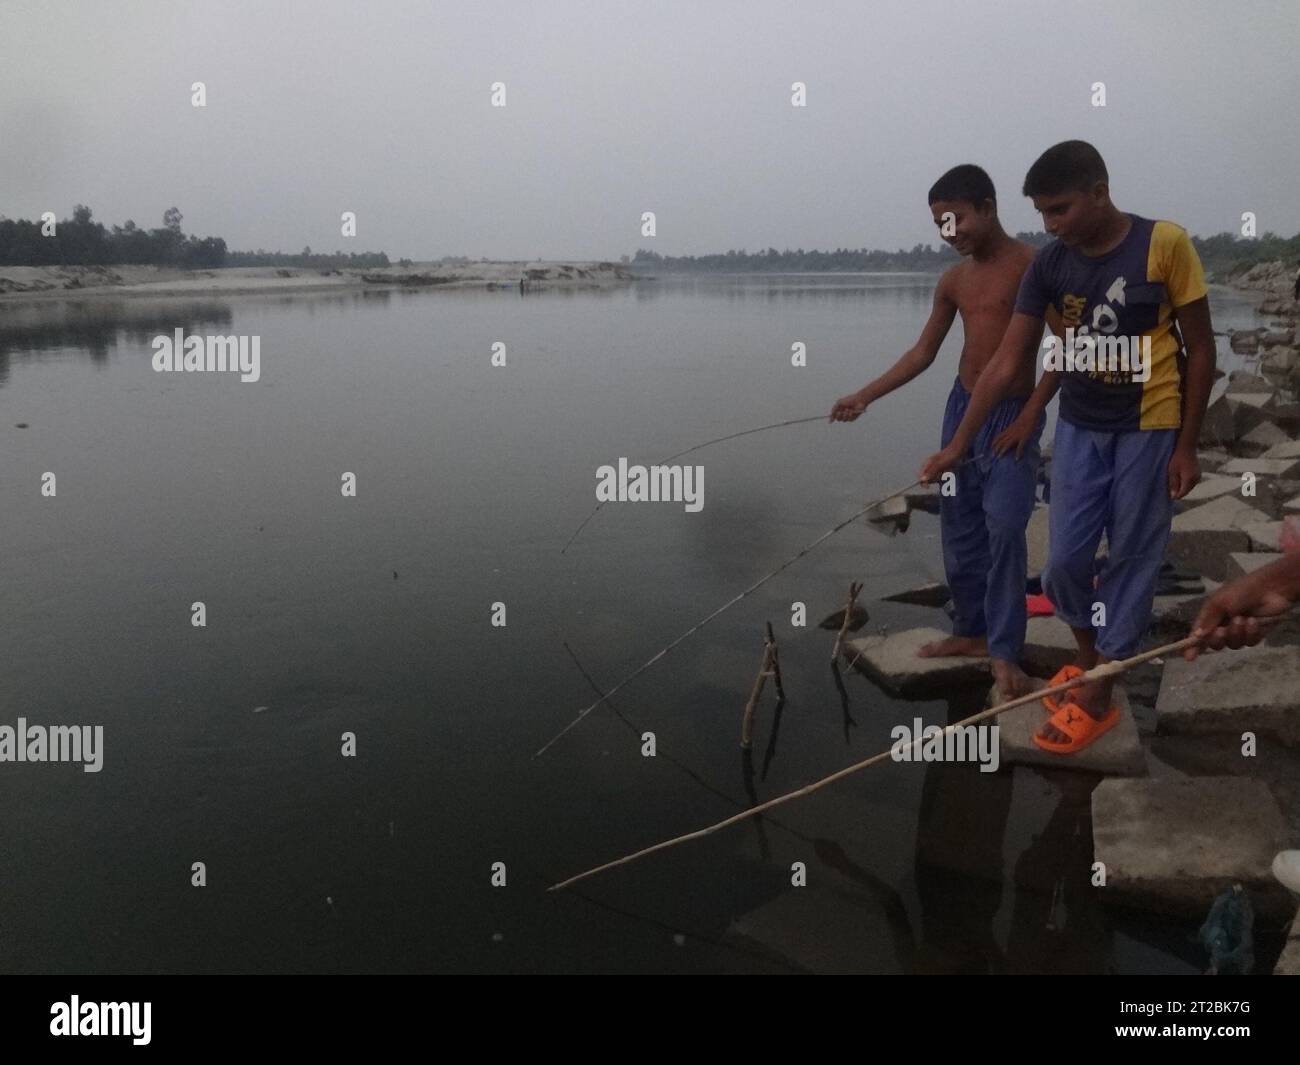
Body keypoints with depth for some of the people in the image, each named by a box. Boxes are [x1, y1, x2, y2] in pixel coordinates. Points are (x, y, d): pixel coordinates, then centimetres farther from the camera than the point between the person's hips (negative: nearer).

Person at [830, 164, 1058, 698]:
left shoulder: (1031, 265, -9)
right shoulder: (953, 280, 8)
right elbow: (923, 352, 13)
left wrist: (1033, 412, -17)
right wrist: (866, 395, 7)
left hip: (1012, 414, -6)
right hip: (962, 409, 6)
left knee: (1003, 529, -13)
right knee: (958, 528, 10)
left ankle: (1004, 652, -6)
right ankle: (972, 629, 23)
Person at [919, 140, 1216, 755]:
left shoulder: (1165, 245, -15)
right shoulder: (1049, 265, -6)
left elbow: (1200, 349, -8)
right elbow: (1006, 364, -5)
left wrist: (1186, 445, -9)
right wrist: (958, 444, -8)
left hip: (1149, 430, -3)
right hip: (1079, 428, 4)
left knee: (1131, 562, 5)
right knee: (1064, 561, 5)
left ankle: (1097, 697, 15)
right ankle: (1089, 658, 32)